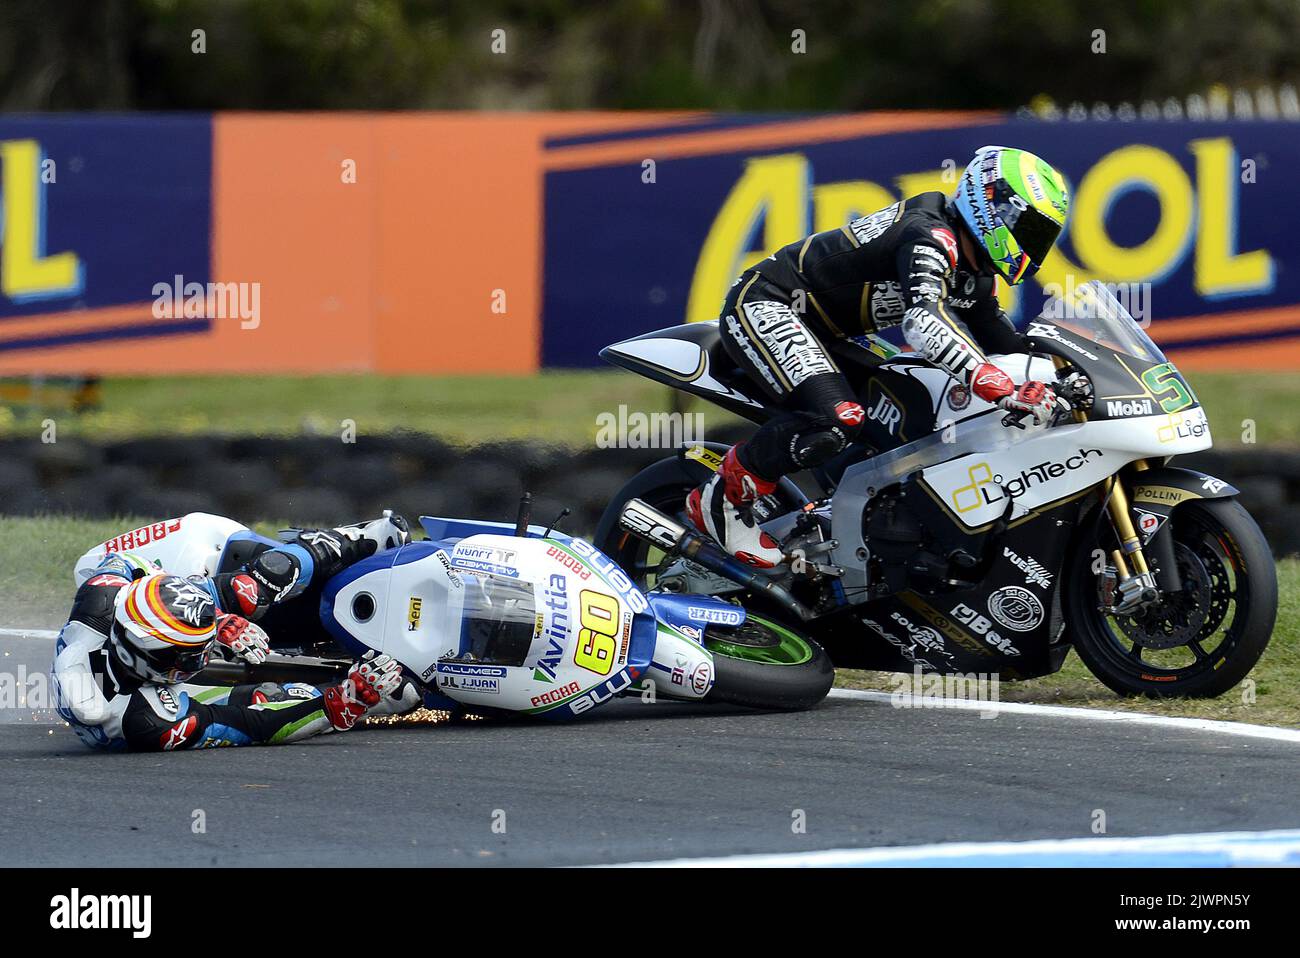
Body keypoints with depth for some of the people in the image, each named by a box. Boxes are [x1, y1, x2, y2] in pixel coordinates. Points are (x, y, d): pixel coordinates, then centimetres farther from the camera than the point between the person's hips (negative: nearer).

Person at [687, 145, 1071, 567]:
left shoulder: (976, 273, 9)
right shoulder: (931, 237, -23)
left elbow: (1003, 342, 22)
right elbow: (923, 322, -41)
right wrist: (1003, 389, -49)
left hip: (821, 332, 11)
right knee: (837, 417, -30)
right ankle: (725, 498, -15)